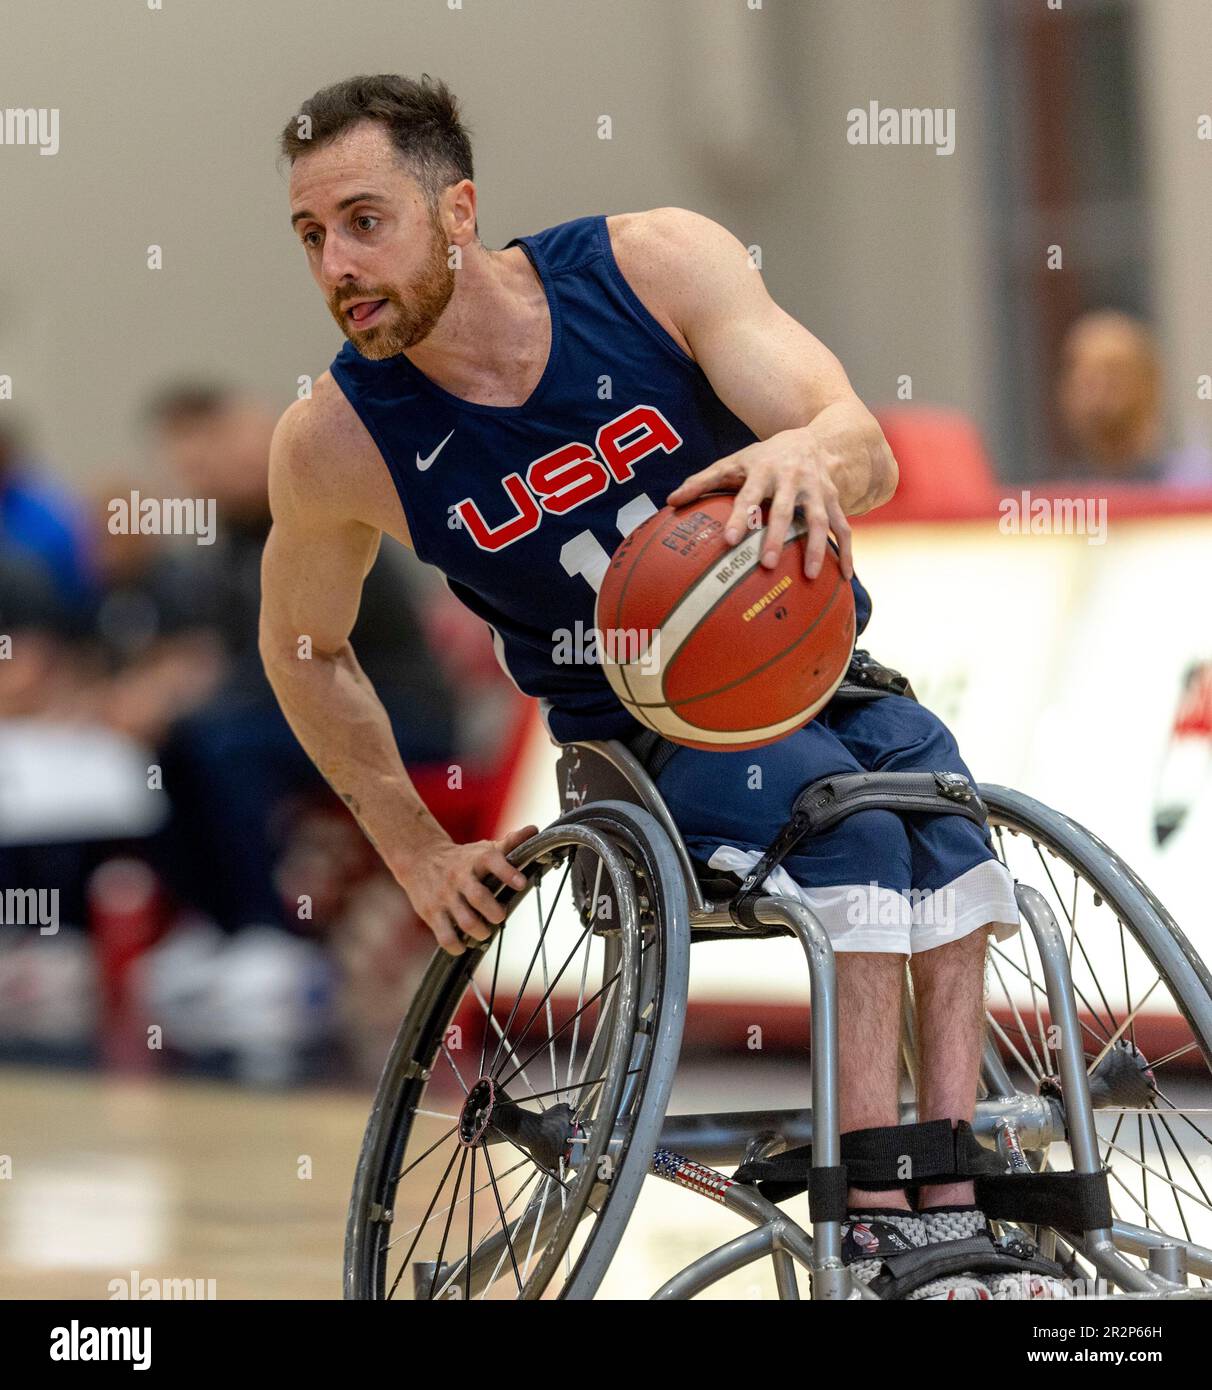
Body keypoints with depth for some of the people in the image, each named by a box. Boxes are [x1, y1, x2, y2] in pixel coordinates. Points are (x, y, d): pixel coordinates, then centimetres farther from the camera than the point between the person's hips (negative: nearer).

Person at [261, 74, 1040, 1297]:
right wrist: (417, 851, 3)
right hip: (647, 744, -1)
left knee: (928, 780, -31)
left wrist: (810, 450, -49)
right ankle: (881, 1234, -35)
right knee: (842, 813, -32)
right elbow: (303, 648, 7)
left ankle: (950, 1214, -32)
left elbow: (869, 451, -24)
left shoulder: (651, 263, -15)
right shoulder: (338, 441, -13)